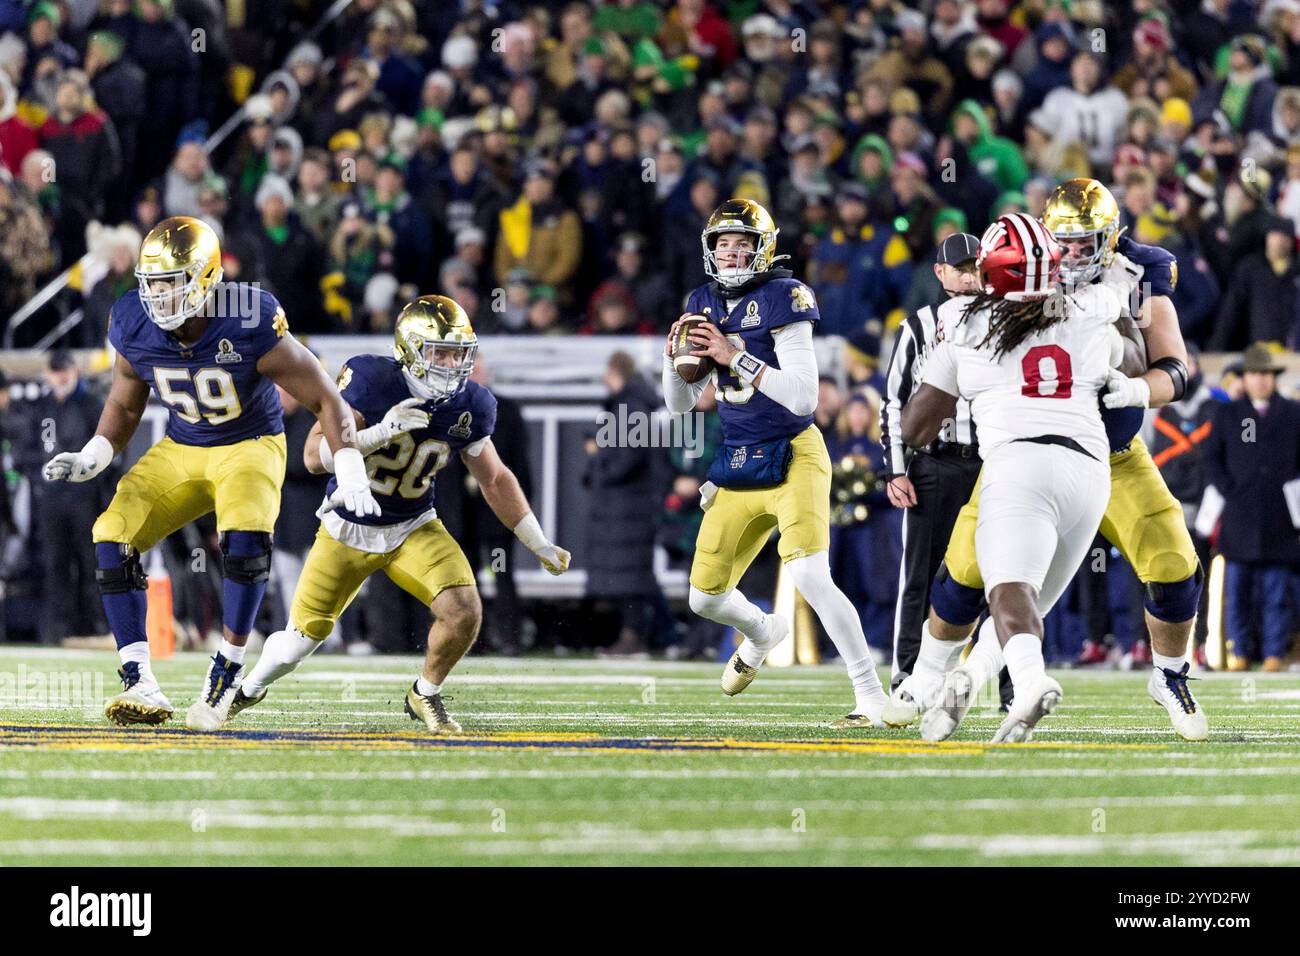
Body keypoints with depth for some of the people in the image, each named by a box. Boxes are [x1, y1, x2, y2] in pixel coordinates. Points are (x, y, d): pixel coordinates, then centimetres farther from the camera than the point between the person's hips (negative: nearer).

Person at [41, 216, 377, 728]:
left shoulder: (251, 329, -27)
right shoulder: (134, 328, -14)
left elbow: (325, 399, -16)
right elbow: (124, 406, 8)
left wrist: (351, 474, -24)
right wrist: (91, 459, -8)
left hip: (250, 446, -4)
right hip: (180, 451, 4)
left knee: (245, 537, -33)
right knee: (112, 536, -16)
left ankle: (225, 674, -17)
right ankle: (141, 686, -12)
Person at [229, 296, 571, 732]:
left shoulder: (469, 406, -12)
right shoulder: (370, 381, -25)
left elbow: (496, 480, 4)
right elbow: (315, 456, -26)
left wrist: (540, 546, 4)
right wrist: (381, 431, -39)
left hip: (414, 529, 2)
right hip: (348, 529, -2)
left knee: (463, 612, -20)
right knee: (302, 638, 7)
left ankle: (426, 695, 9)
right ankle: (247, 690, 40)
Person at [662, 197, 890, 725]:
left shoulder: (781, 299, -13)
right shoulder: (703, 304, 8)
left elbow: (803, 396, -22)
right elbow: (680, 404, 14)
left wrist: (734, 356, -24)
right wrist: (676, 357, -6)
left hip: (793, 458, -7)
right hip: (738, 469, 7)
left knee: (809, 576, -24)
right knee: (706, 597, 11)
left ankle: (872, 696, -16)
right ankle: (762, 633, 46)